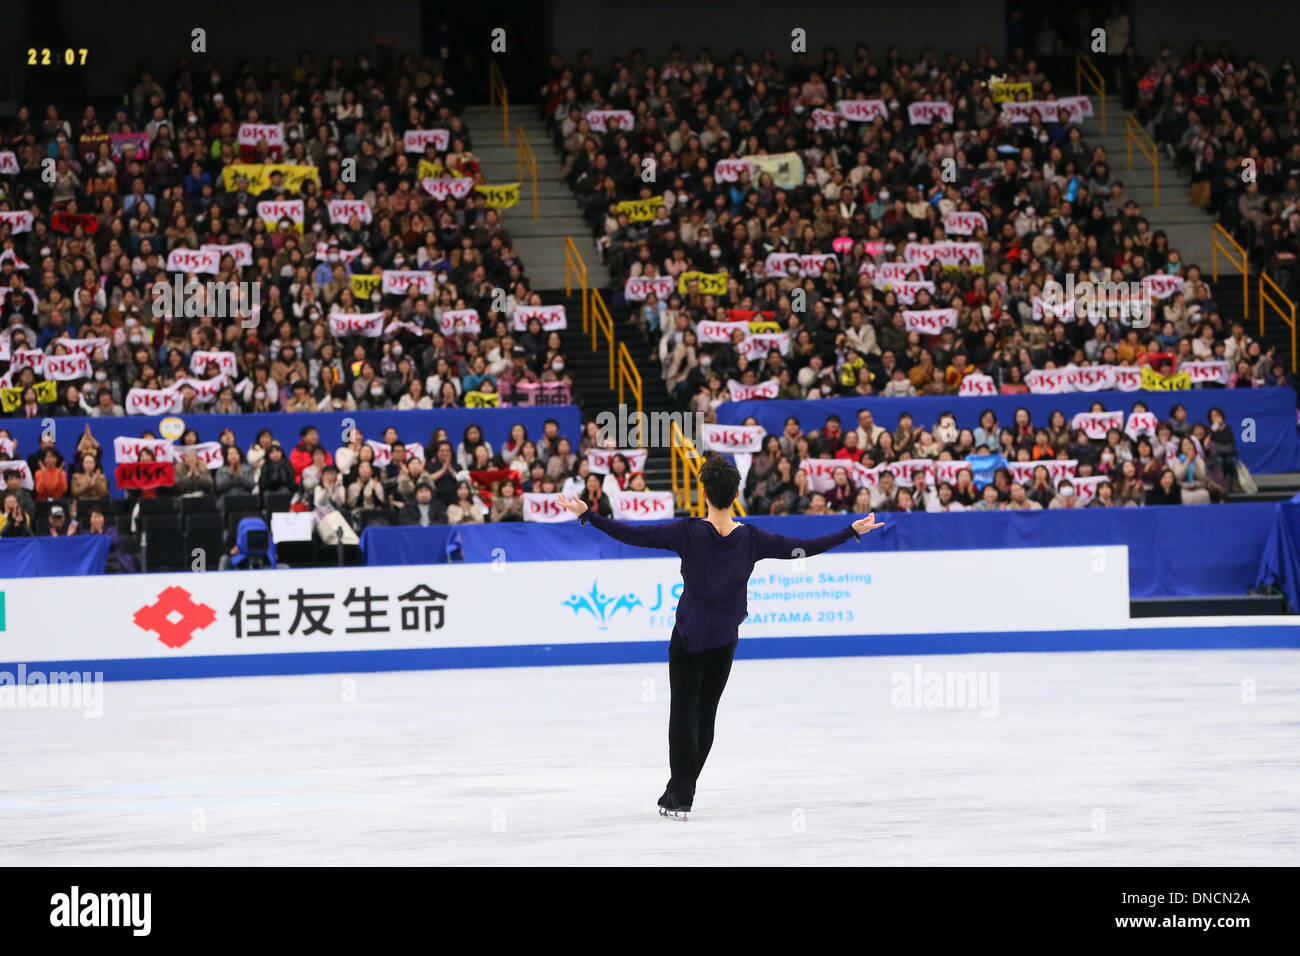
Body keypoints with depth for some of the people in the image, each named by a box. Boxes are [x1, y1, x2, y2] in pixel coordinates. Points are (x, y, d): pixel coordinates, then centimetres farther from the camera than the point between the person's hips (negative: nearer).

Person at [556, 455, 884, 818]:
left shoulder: (688, 532, -15)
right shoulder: (750, 538, -7)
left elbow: (634, 535, -16)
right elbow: (803, 548, -1)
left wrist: (587, 514, -11)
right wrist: (852, 531, 8)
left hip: (688, 636, -3)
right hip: (724, 639, 3)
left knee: (683, 712, 3)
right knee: (706, 714, 12)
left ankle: (680, 793, -4)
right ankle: (683, 791, 16)